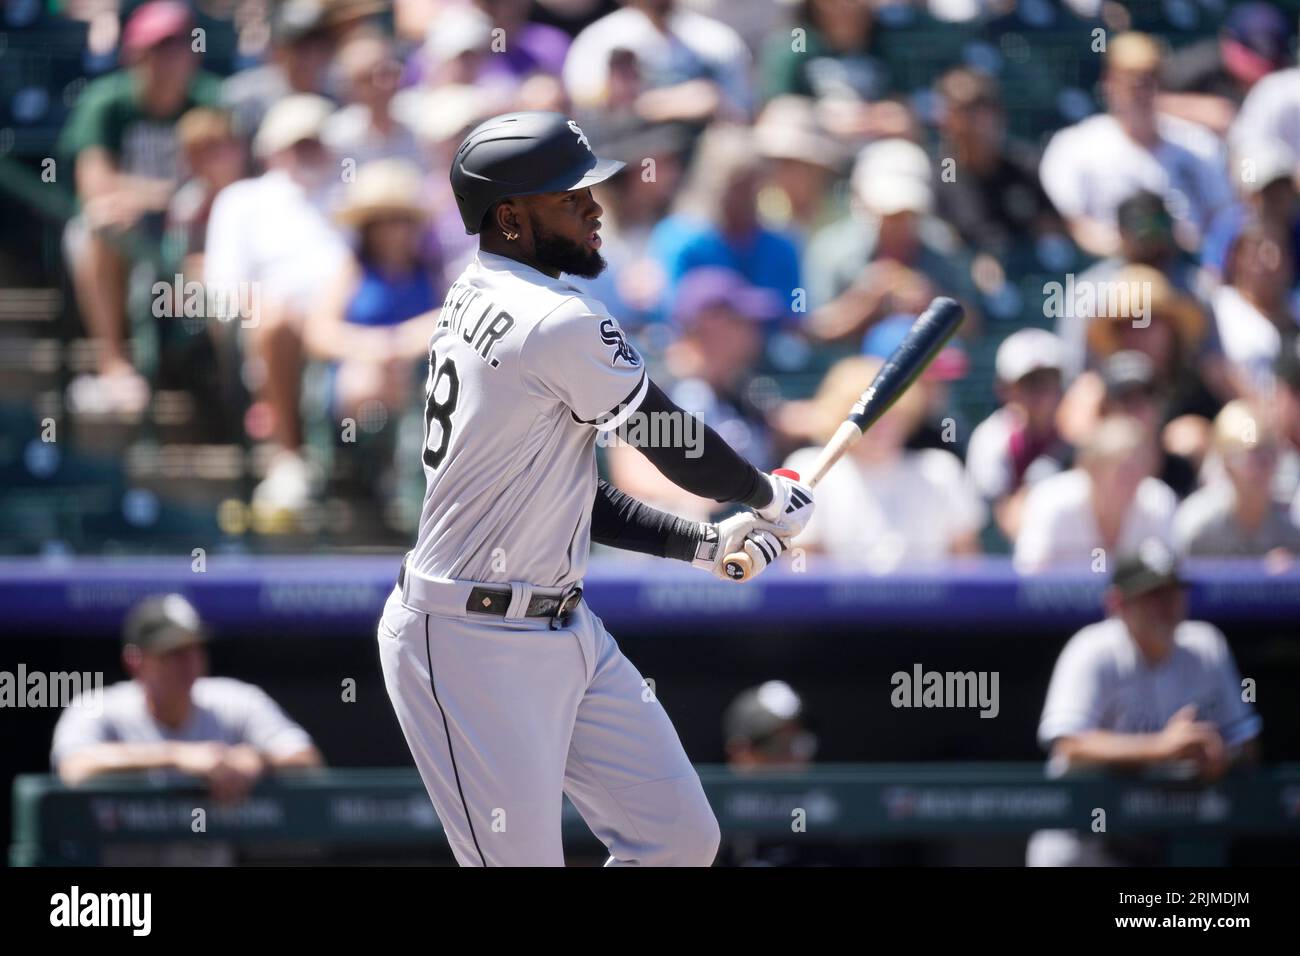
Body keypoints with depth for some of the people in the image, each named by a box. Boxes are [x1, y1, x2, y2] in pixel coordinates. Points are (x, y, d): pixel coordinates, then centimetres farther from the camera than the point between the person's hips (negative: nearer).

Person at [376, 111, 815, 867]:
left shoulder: (478, 303, 11)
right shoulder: (561, 323, -19)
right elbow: (685, 453, -10)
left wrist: (705, 545, 9)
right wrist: (770, 498, 10)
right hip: (473, 647, -10)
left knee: (682, 836, 9)